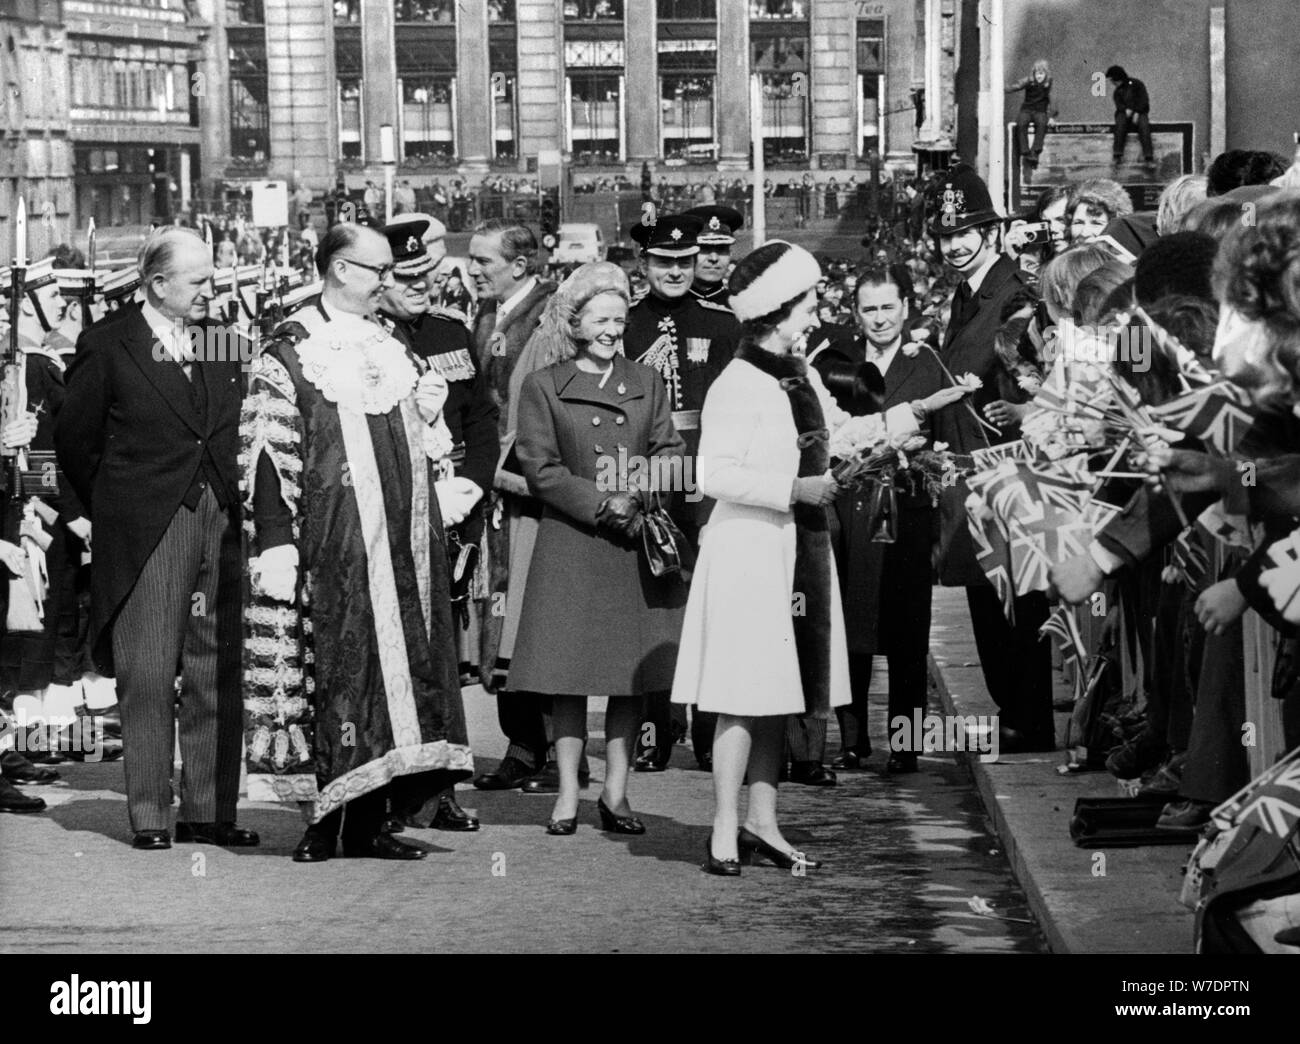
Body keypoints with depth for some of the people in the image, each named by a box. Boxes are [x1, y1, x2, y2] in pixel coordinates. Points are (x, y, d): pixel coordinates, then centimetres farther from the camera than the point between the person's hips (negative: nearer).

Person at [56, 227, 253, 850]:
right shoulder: (107, 347, -1)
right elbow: (74, 439, 3)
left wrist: (234, 501, 7)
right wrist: (113, 511, 5)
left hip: (221, 524, 4)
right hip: (146, 534, -4)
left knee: (218, 675, 4)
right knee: (147, 677, -2)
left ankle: (209, 810, 11)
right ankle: (150, 815, 3)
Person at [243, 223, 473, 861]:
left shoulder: (392, 349, 17)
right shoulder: (290, 352, -4)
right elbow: (268, 455, -11)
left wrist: (430, 412, 6)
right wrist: (276, 542, -17)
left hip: (403, 541, 7)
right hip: (335, 541, -6)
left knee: (399, 663, 3)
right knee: (337, 664, -7)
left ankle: (367, 821, 7)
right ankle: (326, 819, -3)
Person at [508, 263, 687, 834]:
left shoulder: (646, 383, 14)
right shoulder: (542, 386, 3)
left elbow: (671, 454, 9)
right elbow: (541, 468, -4)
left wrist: (645, 485, -13)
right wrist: (602, 505, -13)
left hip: (636, 542, 3)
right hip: (571, 545, -3)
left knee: (633, 676, 3)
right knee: (570, 677, -1)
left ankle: (616, 793, 10)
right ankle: (567, 794, 6)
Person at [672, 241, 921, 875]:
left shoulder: (801, 375, 10)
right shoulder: (736, 386, -16)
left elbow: (832, 433, 27)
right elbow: (716, 476, -21)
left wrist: (894, 422, 22)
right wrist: (795, 489, -21)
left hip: (801, 548, 9)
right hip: (750, 550, -8)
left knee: (776, 693, 11)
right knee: (746, 693, -7)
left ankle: (762, 823, 17)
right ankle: (725, 832, -3)